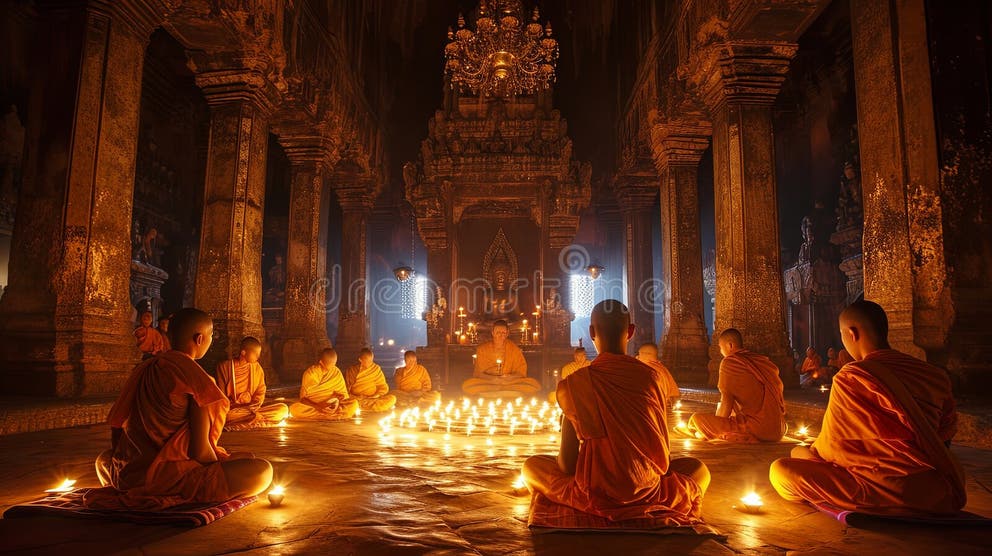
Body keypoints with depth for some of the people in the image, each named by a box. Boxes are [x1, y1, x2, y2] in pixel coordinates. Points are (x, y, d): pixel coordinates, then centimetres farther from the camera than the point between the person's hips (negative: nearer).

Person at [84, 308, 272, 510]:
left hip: (125, 477, 8)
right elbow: (199, 448, -14)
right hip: (167, 475, -8)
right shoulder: (193, 374, -11)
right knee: (262, 471, -10)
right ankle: (175, 497, -12)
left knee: (104, 458, 42)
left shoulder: (141, 369, 10)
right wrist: (220, 470, 5)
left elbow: (115, 426, 15)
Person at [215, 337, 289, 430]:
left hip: (252, 408, 5)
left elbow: (260, 392, 10)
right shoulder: (225, 366, -4)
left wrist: (252, 408, -12)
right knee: (228, 416, -41)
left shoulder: (256, 367, 8)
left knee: (283, 409, -18)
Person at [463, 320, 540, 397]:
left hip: (509, 383, 1)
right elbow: (477, 373, 1)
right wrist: (491, 378, -19)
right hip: (487, 383, 0)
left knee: (535, 385, -25)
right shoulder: (482, 349, -1)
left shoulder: (514, 349, 0)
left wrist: (508, 378, -18)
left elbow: (522, 372, 2)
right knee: (466, 386, -30)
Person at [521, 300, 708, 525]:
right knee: (699, 469, 32)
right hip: (650, 495, 2)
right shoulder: (652, 377, -2)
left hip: (595, 497, -1)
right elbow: (663, 451, 7)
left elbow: (566, 465, -2)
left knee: (531, 466, 25)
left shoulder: (573, 383, -7)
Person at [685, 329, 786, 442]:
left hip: (756, 430, -8)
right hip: (778, 433, 8)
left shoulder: (729, 362, -5)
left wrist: (715, 430, 6)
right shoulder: (764, 361, 15)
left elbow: (726, 405, -8)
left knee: (696, 419, -10)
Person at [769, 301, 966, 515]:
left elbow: (831, 445, -7)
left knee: (781, 470, -7)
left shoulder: (851, 378, -13)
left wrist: (806, 452, 14)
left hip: (893, 494, -7)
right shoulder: (933, 375, 7)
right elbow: (947, 430, 18)